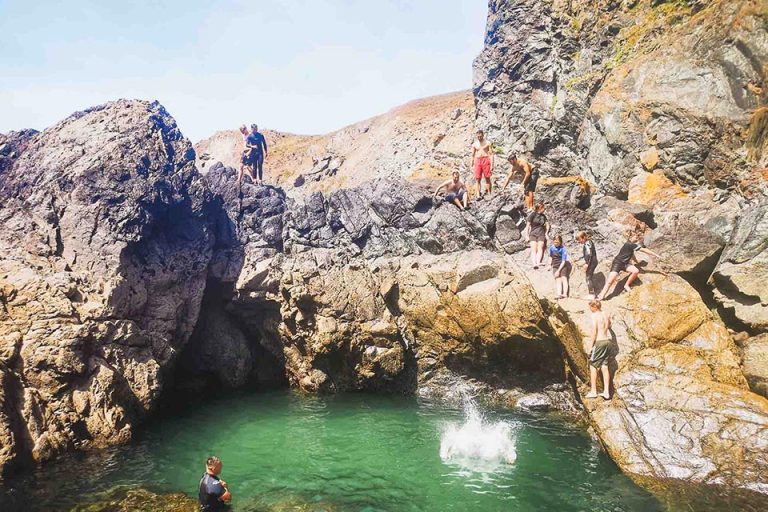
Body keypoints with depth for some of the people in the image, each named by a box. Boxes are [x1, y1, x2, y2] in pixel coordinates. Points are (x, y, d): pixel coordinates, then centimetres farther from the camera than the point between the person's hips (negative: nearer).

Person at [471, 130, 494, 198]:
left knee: (487, 178, -2)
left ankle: (489, 194, 2)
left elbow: (491, 154, 1)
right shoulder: (474, 144, 12)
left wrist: (492, 165, -8)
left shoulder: (488, 143, 3)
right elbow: (473, 155, 17)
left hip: (486, 160, -2)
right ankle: (478, 195, -2)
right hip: (477, 161, 3)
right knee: (478, 179, -2)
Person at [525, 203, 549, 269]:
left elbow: (547, 224, 27)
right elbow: (528, 225, 0)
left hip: (541, 234, 4)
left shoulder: (543, 216, 13)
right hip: (533, 234, -3)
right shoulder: (533, 214, 0)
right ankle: (534, 264, -27)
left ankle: (538, 262, -28)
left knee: (540, 248, -15)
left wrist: (546, 233, 17)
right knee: (533, 249, -14)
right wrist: (527, 235, -2)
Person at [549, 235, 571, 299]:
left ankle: (565, 294, -24)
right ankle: (558, 294, -22)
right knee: (557, 280, -9)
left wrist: (558, 271, -19)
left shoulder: (563, 249, -15)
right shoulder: (552, 248, 1)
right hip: (555, 266, 4)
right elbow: (550, 257, 18)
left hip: (563, 265, -4)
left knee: (563, 278, -16)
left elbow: (563, 261, -17)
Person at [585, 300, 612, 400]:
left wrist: (590, 345, -12)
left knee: (593, 366, 3)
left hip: (599, 342, -7)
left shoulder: (594, 315, -12)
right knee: (605, 367, 9)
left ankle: (593, 391, 3)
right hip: (607, 340, 7)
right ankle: (606, 392, 9)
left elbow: (594, 332, -16)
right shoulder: (606, 314, 9)